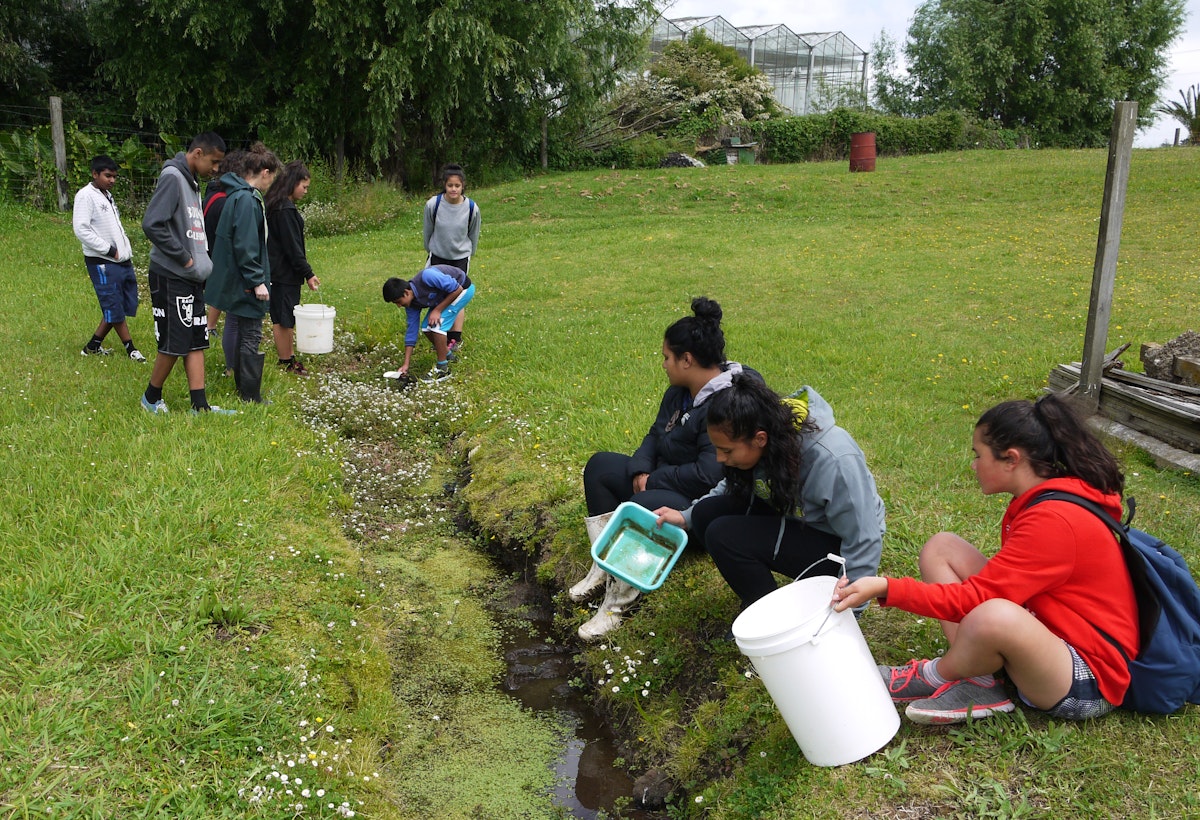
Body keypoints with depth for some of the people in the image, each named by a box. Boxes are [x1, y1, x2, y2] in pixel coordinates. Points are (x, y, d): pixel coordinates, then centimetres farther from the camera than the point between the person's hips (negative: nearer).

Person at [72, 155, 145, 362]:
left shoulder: (108, 196, 19)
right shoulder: (86, 195, -8)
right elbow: (81, 230, -16)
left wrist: (127, 253, 12)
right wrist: (109, 250, -15)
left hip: (122, 260, 9)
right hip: (102, 263, -9)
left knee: (121, 306, 9)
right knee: (114, 308, -3)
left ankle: (93, 345, 18)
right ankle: (130, 348, 3)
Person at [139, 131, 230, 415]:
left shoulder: (192, 182, 15)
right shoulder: (172, 177, -13)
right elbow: (152, 224, -23)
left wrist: (202, 264, 8)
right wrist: (184, 258, -17)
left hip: (192, 278, 9)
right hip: (171, 278, -9)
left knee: (196, 342, 7)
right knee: (174, 344, -2)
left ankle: (200, 406, 9)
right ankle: (151, 398, 18)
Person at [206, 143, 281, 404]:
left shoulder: (239, 195, 13)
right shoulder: (246, 199, -18)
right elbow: (245, 246, -23)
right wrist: (257, 281, -20)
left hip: (237, 281, 10)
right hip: (246, 283, -10)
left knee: (243, 333, 17)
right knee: (252, 336, -4)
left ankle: (243, 388, 27)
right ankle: (251, 397, 1)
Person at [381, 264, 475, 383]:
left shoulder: (426, 277, -35)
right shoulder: (412, 303, -10)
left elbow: (457, 289, -28)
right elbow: (411, 332, -4)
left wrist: (437, 310, -24)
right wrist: (406, 365, -5)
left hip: (463, 288, -8)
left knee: (437, 326, -18)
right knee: (427, 328, 0)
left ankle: (443, 369, -7)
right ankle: (448, 355, 25)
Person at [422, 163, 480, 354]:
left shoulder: (471, 208, -17)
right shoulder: (433, 204, -17)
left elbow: (474, 235, 1)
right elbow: (428, 231, 1)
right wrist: (430, 250, 12)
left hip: (461, 257, -1)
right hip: (438, 257, 1)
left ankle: (455, 338, 8)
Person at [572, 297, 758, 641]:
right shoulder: (680, 391, 4)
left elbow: (709, 475, -32)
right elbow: (656, 435, 12)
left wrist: (653, 480, -19)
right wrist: (640, 471, -9)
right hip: (668, 483, 11)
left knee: (644, 507, -35)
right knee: (600, 466, 7)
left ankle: (618, 601, -16)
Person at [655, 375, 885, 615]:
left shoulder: (834, 462, -35)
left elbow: (863, 543, -25)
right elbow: (734, 485, 8)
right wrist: (687, 517, -2)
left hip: (832, 542, -7)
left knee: (723, 536, -23)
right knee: (706, 512, -11)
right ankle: (757, 603, 4)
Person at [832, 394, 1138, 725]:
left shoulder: (1054, 521, -25)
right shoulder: (1040, 500, 5)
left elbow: (975, 598, -26)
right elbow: (1003, 582, 8)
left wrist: (885, 589, -26)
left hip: (1086, 678, -10)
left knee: (994, 617, -42)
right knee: (940, 547, 2)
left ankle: (933, 677, -7)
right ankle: (977, 685, -7)